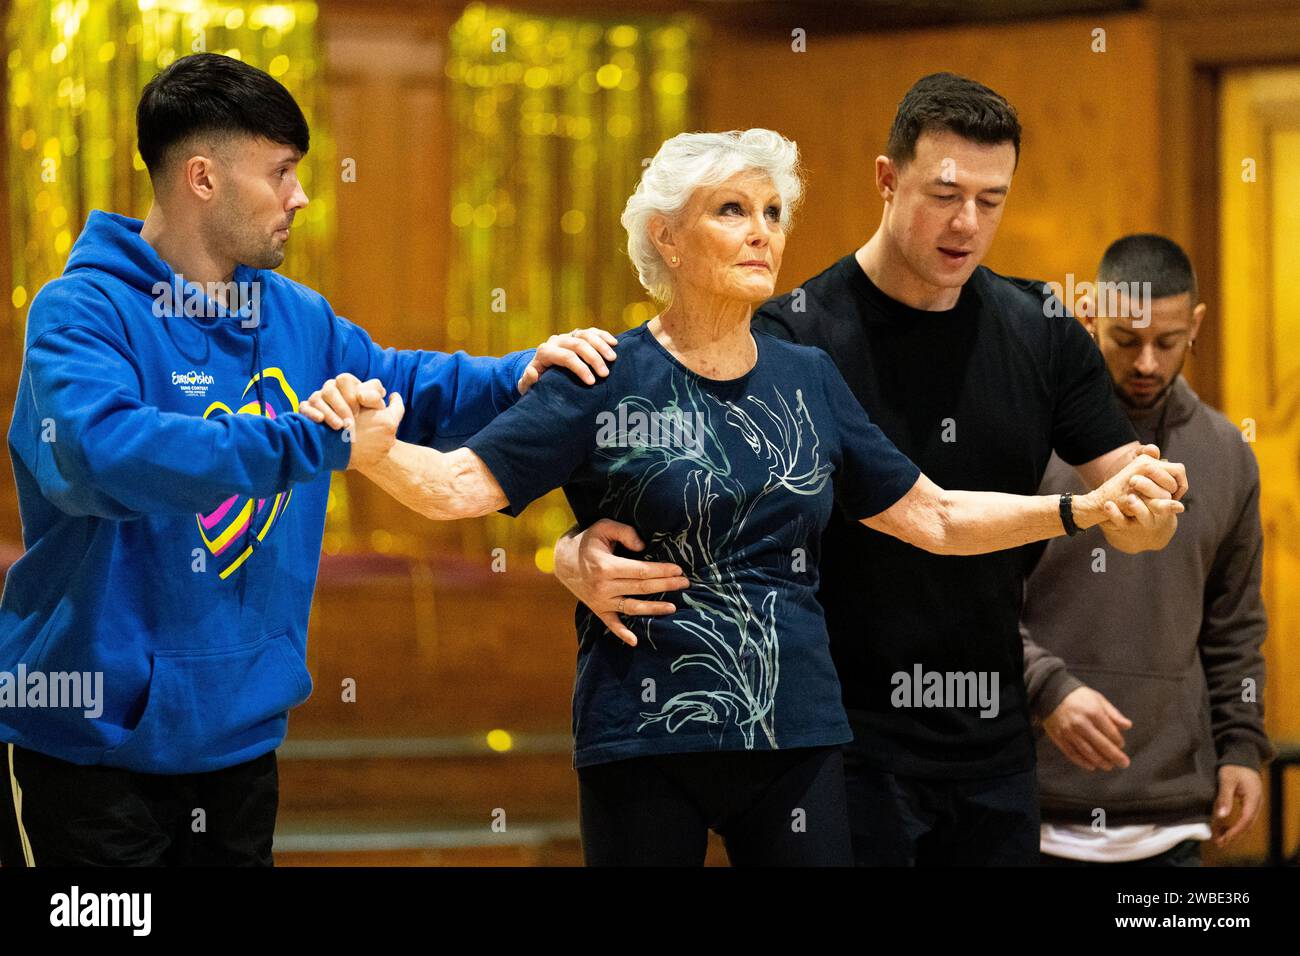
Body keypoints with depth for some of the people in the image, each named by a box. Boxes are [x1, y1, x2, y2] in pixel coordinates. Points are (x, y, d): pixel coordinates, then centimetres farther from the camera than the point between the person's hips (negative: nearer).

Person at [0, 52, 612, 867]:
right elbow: (97, 453, -34)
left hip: (242, 732, 7)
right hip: (92, 738, -7)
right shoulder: (84, 310, -15)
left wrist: (517, 376, 3)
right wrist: (305, 441, -35)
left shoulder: (296, 318, 9)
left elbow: (404, 388, 24)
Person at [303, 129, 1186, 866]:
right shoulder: (607, 382, -3)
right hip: (646, 742, -4)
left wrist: (1087, 507, 8)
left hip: (795, 735, 4)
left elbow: (935, 518, 16)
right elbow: (459, 485, -13)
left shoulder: (809, 381, 10)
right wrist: (375, 449, -33)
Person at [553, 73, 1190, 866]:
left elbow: (1131, 512, 2)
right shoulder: (798, 337, -10)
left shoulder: (1044, 335, 3)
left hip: (993, 742, 4)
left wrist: (1144, 510, -22)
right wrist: (582, 553, -34)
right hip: (848, 742, -4)